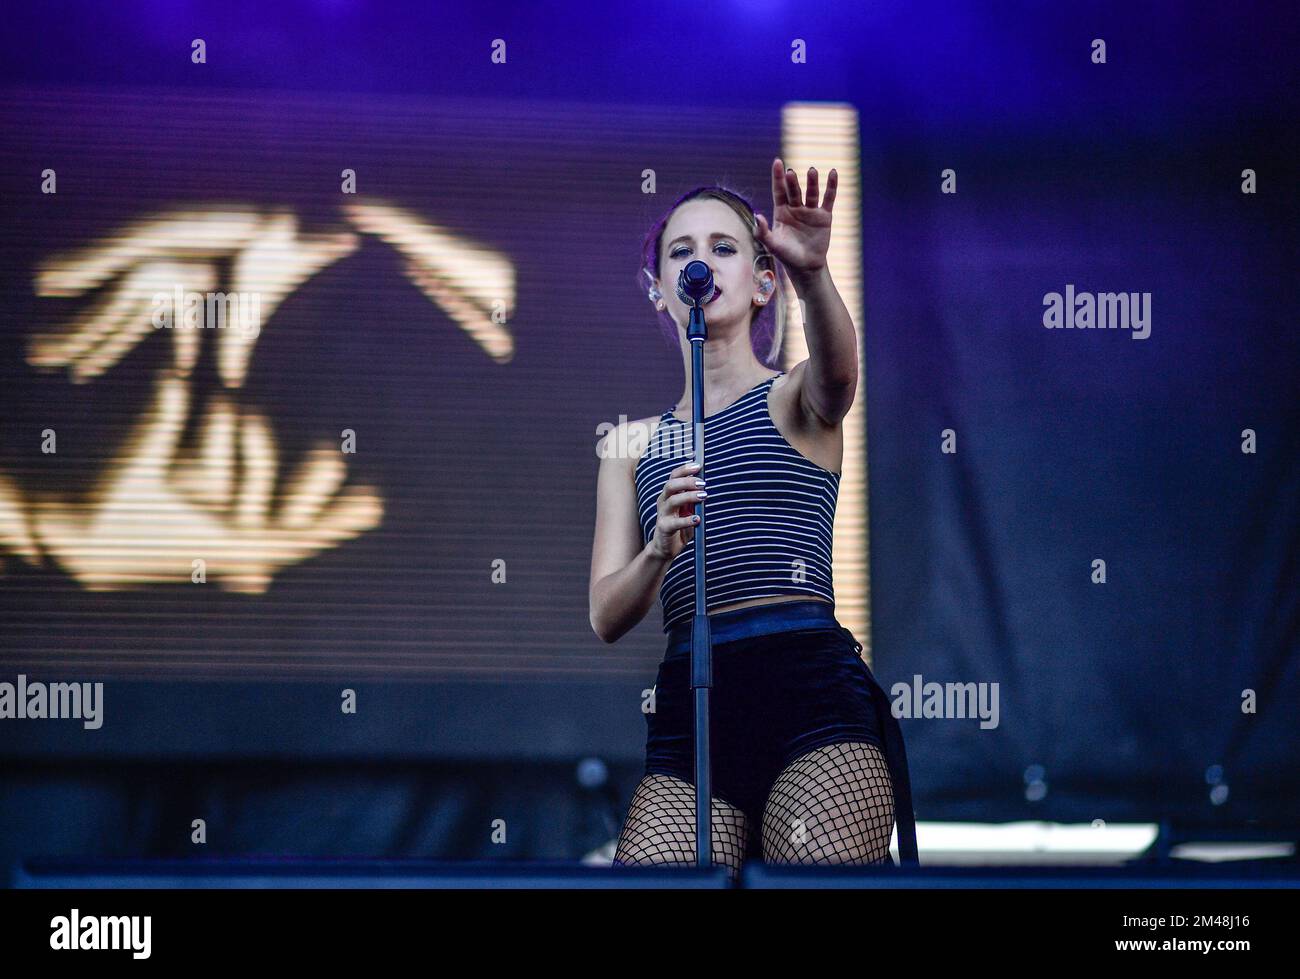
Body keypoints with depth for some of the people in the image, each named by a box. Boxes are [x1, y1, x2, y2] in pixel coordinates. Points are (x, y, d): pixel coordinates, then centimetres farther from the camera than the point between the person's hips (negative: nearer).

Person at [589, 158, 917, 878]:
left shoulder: (796, 400, 13)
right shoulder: (634, 445, 21)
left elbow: (837, 366, -14)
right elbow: (606, 618, 11)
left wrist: (810, 274, -35)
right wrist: (659, 552, -11)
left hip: (812, 691, -3)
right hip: (688, 710, 3)